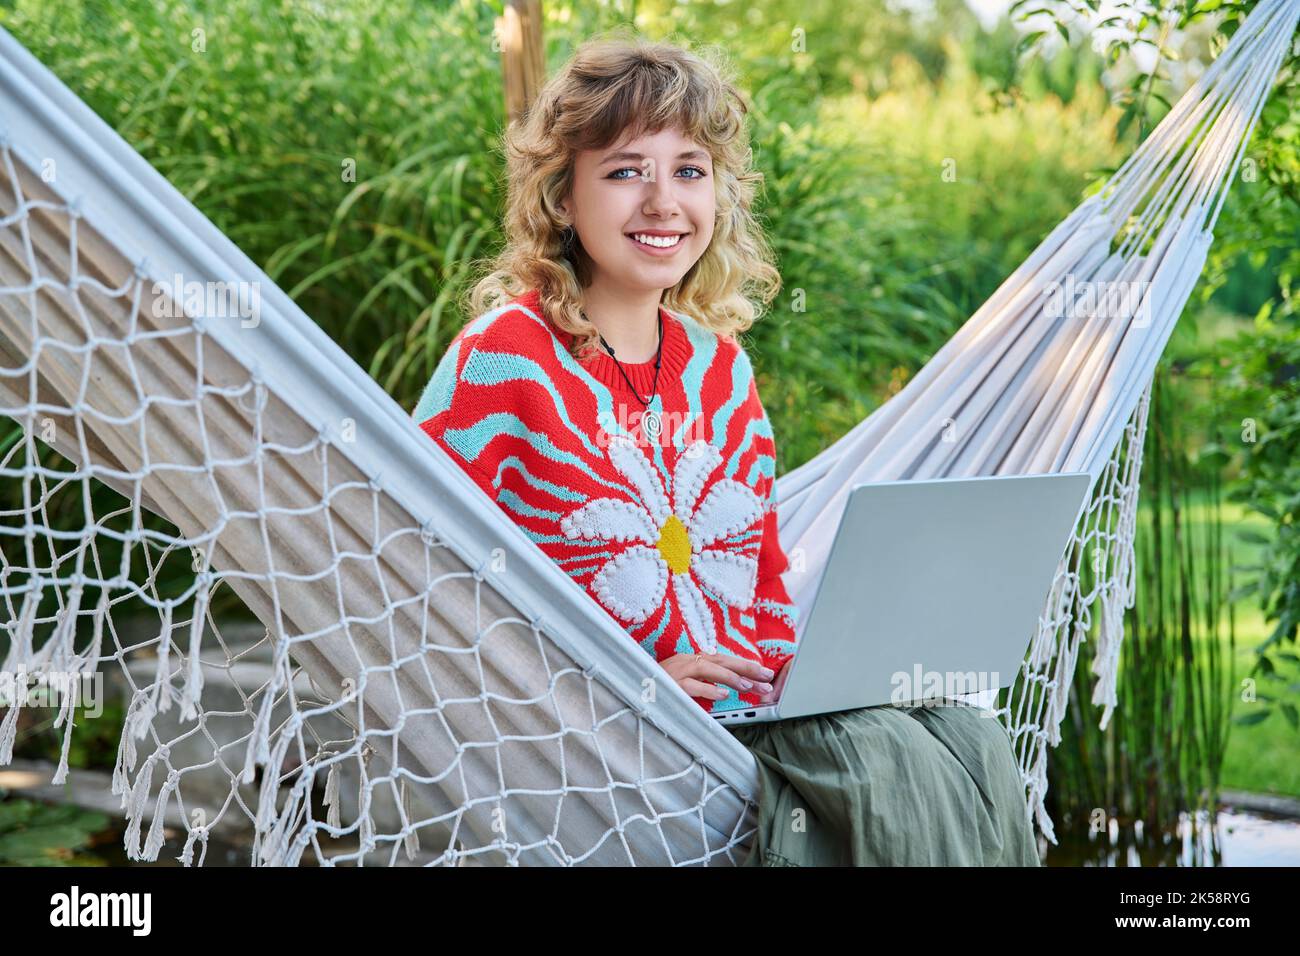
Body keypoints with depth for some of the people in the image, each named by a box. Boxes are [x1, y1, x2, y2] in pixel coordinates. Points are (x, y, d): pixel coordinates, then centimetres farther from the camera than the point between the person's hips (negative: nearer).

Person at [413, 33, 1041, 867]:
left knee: (975, 750, -18)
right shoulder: (502, 358, -6)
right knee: (897, 769, -28)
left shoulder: (719, 363, 14)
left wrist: (795, 677, -1)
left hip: (755, 714, 7)